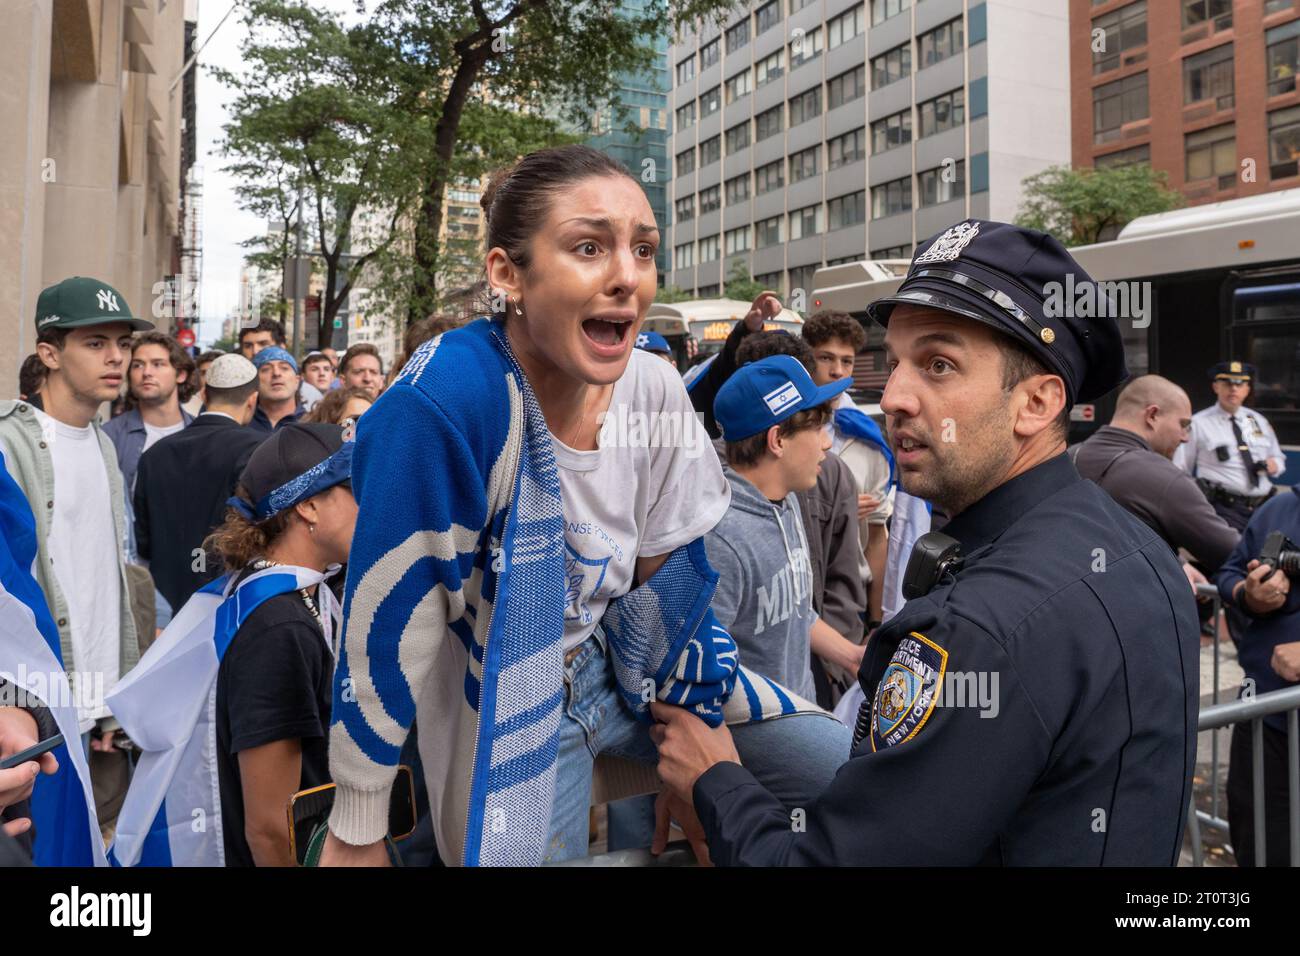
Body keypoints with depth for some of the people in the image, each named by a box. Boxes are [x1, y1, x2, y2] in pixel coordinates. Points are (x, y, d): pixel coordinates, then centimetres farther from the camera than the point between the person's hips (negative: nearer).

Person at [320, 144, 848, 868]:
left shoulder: (655, 389, -14)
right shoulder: (441, 401, -32)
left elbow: (664, 574, 0)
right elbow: (386, 626, -25)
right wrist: (356, 836, -16)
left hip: (621, 666, 5)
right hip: (506, 710, -4)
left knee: (844, 767, 7)